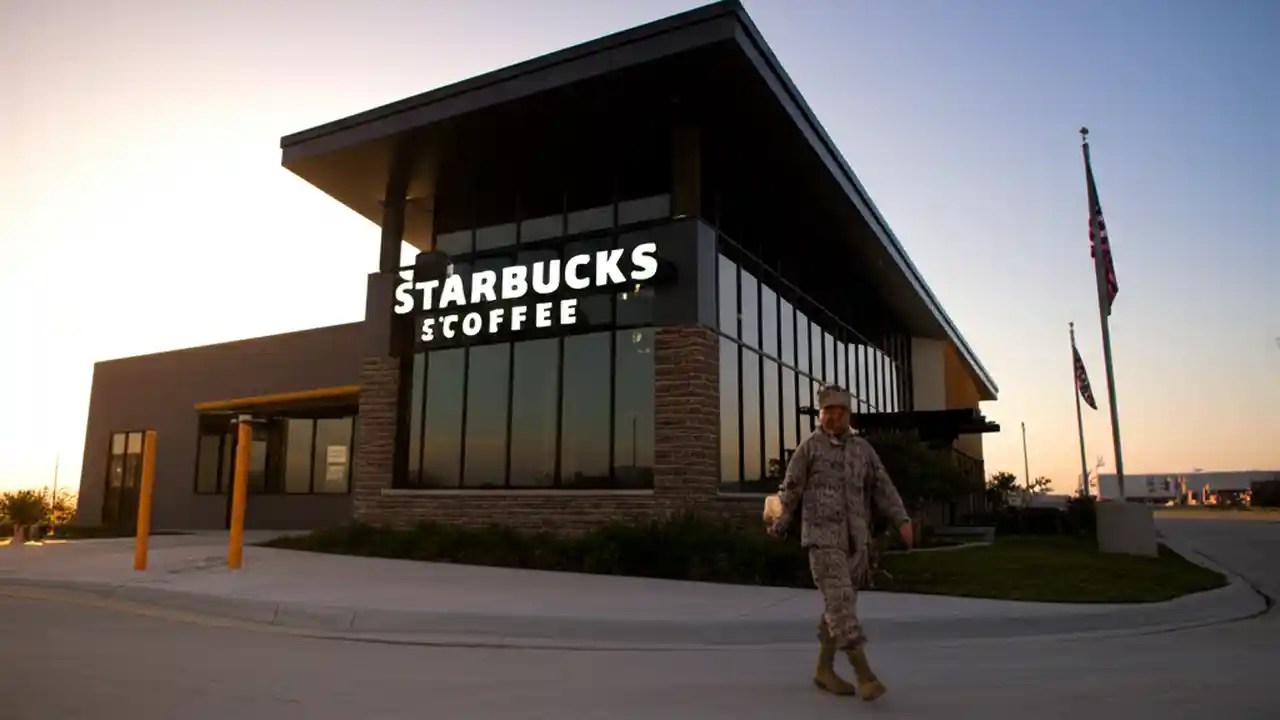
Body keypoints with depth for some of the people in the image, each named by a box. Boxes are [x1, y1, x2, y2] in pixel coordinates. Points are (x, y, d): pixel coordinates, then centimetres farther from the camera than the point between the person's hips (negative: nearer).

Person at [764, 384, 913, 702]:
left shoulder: (862, 447, 11)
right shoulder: (809, 446, -2)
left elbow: (883, 487, 3)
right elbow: (790, 491, 4)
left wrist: (902, 520, -10)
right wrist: (779, 527, 9)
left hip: (855, 539, 5)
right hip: (822, 537, -5)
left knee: (839, 604, 9)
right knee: (840, 602, -14)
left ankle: (824, 670, 20)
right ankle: (865, 675, -15)